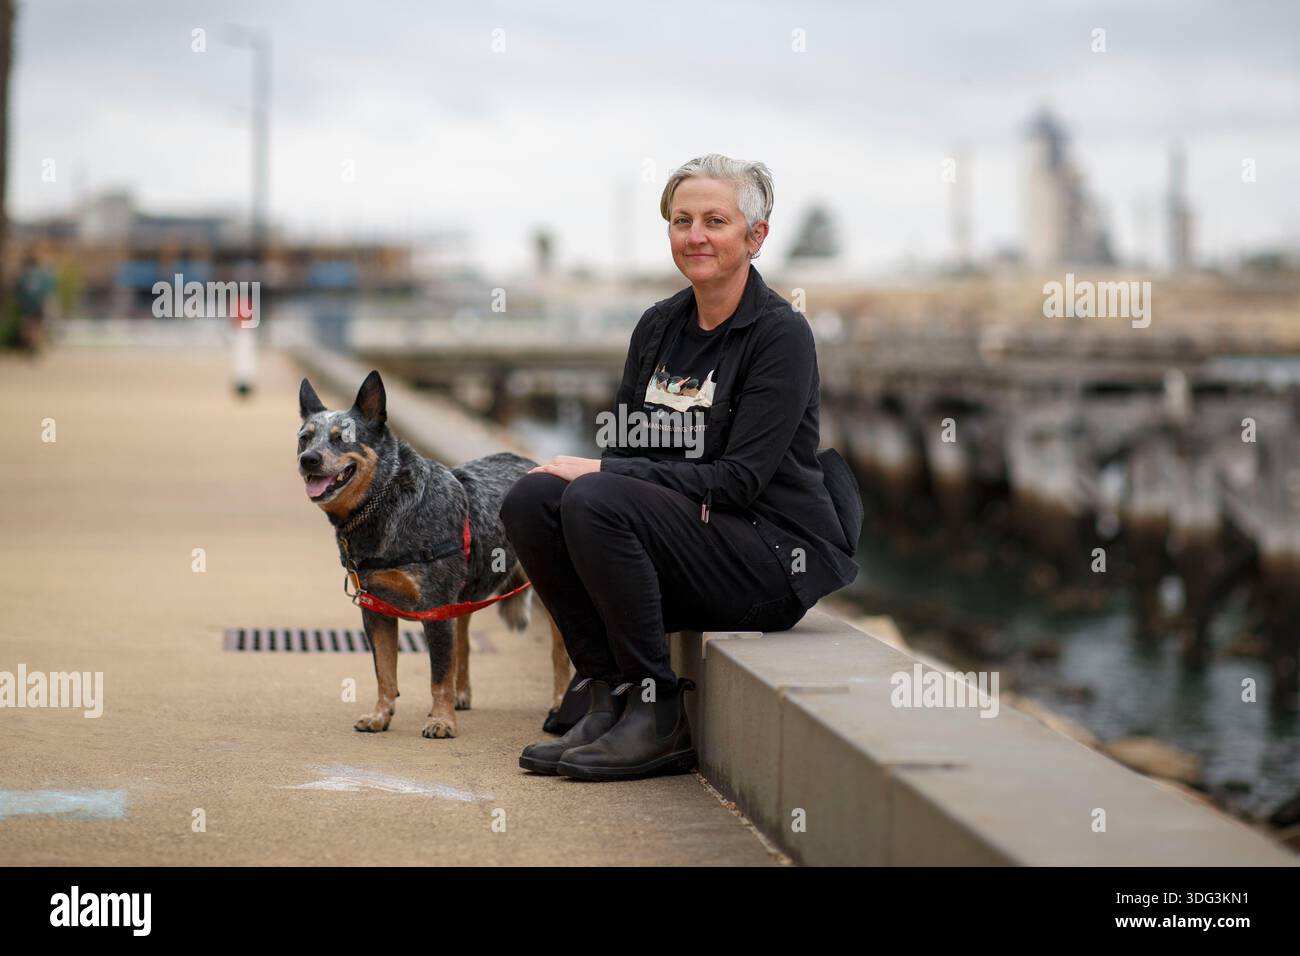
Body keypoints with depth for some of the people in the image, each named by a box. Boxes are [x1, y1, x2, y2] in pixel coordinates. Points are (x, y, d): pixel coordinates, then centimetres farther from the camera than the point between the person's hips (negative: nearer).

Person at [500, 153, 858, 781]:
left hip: (776, 558, -7)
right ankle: (608, 696, -9)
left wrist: (602, 473, -20)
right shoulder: (658, 326, 11)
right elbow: (621, 450, 12)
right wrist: (587, 470, -12)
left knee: (598, 502, -29)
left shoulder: (781, 335, -10)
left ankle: (658, 717, -20)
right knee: (530, 499, -14)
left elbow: (740, 479, -18)